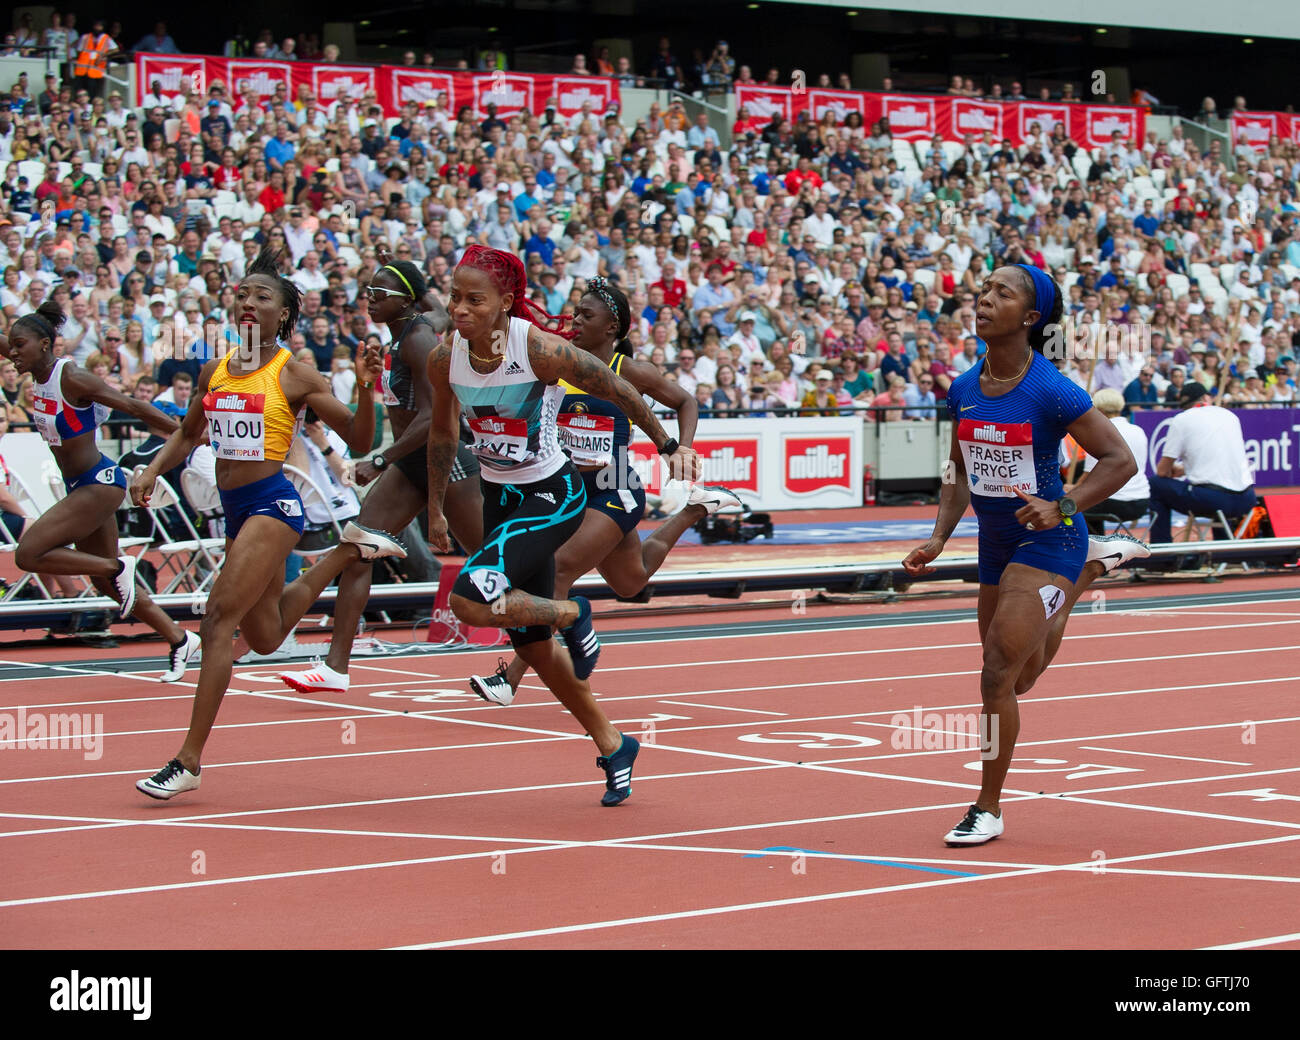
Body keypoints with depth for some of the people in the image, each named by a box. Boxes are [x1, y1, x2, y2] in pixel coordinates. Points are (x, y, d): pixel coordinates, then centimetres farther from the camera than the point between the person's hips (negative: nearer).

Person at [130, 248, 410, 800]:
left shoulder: (294, 376, -7)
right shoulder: (214, 371, 8)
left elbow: (358, 441, -4)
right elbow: (188, 434, 24)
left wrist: (366, 387, -20)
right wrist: (152, 469, 7)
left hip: (273, 503, -8)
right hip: (235, 508, 8)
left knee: (219, 617, -19)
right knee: (265, 636, 21)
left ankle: (189, 760, -17)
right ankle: (349, 549, 41)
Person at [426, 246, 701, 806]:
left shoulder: (540, 348, -23)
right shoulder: (445, 359, -7)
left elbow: (618, 391, -10)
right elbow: (443, 434, 11)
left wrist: (669, 446, -3)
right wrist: (435, 509, 17)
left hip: (553, 497, -7)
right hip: (499, 497, 7)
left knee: (471, 600, -26)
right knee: (531, 646, 12)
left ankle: (572, 615, 1)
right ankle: (612, 746, 29)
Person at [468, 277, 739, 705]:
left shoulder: (630, 372, -8)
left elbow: (686, 402, 5)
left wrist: (683, 450, -9)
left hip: (616, 493, -7)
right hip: (574, 491, 7)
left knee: (560, 569, -21)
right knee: (630, 582, 25)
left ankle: (511, 678, -20)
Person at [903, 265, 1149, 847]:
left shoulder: (1050, 393, -20)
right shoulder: (963, 390, -1)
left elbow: (1120, 460, -16)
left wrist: (1062, 509, -27)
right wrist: (939, 539, 1)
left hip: (1046, 544, -7)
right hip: (996, 547, 7)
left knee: (999, 675, -14)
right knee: (1018, 680, 21)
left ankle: (988, 809, 4)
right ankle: (1095, 565, 43)